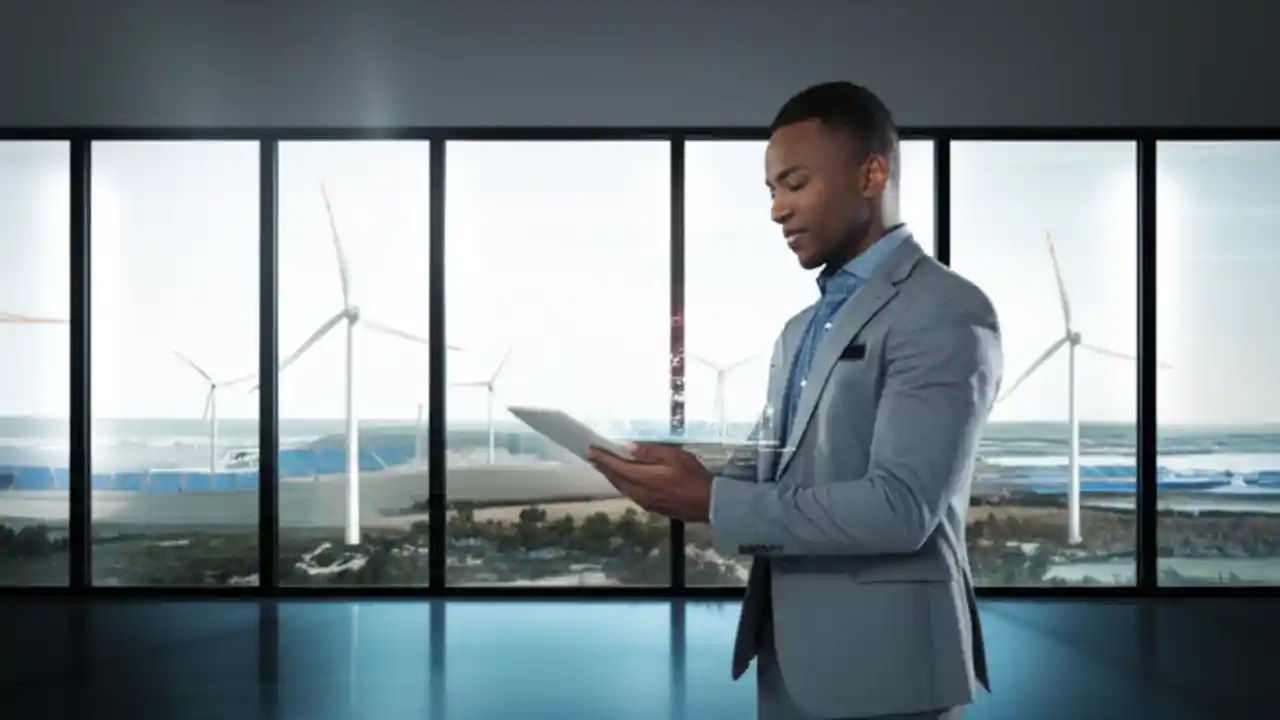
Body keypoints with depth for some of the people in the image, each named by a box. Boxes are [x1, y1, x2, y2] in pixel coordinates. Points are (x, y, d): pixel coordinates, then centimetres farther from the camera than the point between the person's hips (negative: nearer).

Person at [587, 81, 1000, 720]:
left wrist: (712, 504, -21)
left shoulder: (947, 314, -13)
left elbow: (899, 507, -21)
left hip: (880, 666, -7)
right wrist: (677, 480, -6)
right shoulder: (801, 331, 15)